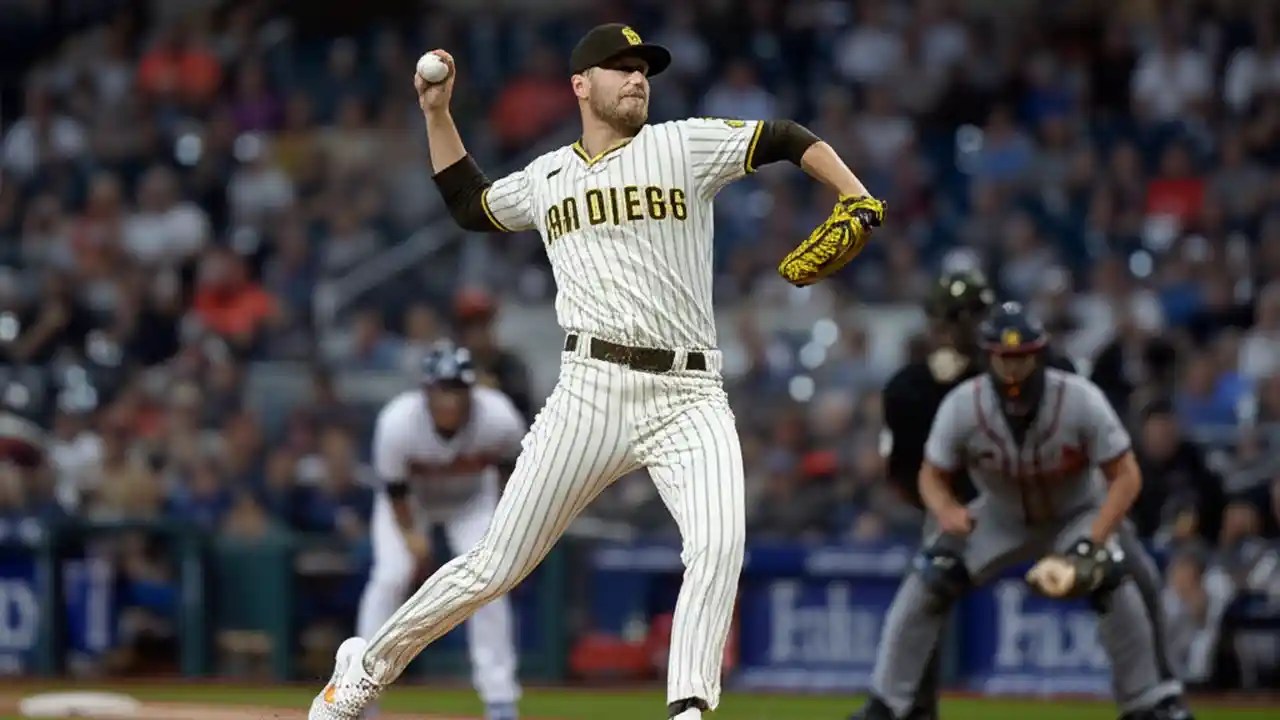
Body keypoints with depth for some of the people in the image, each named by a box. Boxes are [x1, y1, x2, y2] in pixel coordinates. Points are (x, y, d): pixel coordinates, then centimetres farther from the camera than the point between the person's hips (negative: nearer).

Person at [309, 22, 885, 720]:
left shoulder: (682, 146, 6)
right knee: (496, 567, 1)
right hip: (590, 393, 1)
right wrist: (436, 113, 25)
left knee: (719, 545, -26)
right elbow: (470, 205, 33)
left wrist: (859, 202, -10)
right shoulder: (547, 177, 16)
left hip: (691, 397, -1)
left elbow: (789, 139, 3)